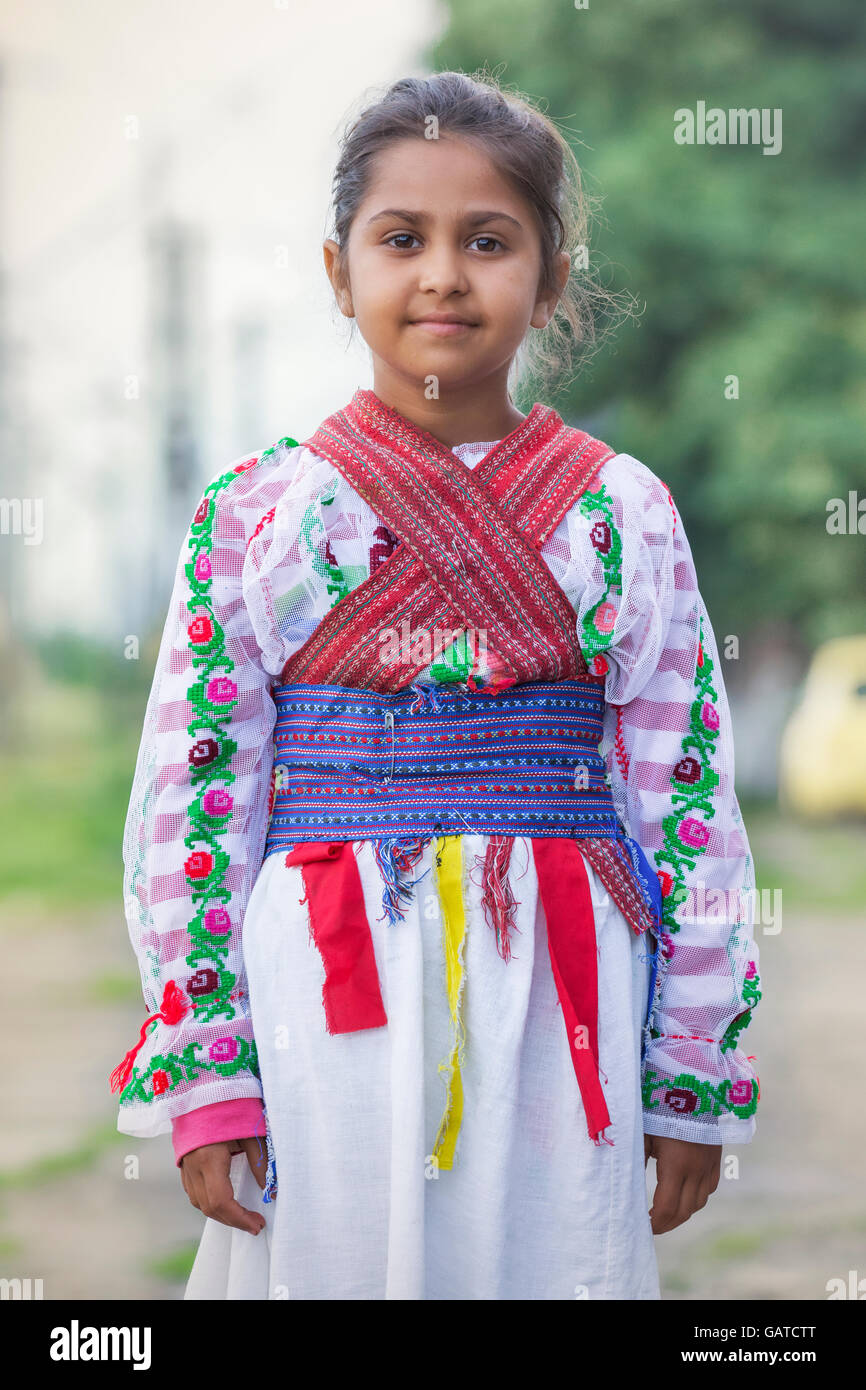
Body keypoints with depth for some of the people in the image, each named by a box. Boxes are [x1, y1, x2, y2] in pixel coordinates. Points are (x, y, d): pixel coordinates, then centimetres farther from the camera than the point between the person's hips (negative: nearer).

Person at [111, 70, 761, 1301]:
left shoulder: (626, 516, 4)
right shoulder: (254, 512, 2)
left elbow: (687, 799, 4)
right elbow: (190, 798, 1)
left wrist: (696, 1080, 2)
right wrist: (206, 1078, -4)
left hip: (561, 1016, 1)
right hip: (326, 1011, -1)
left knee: (548, 1261, 5)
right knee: (332, 1260, 3)